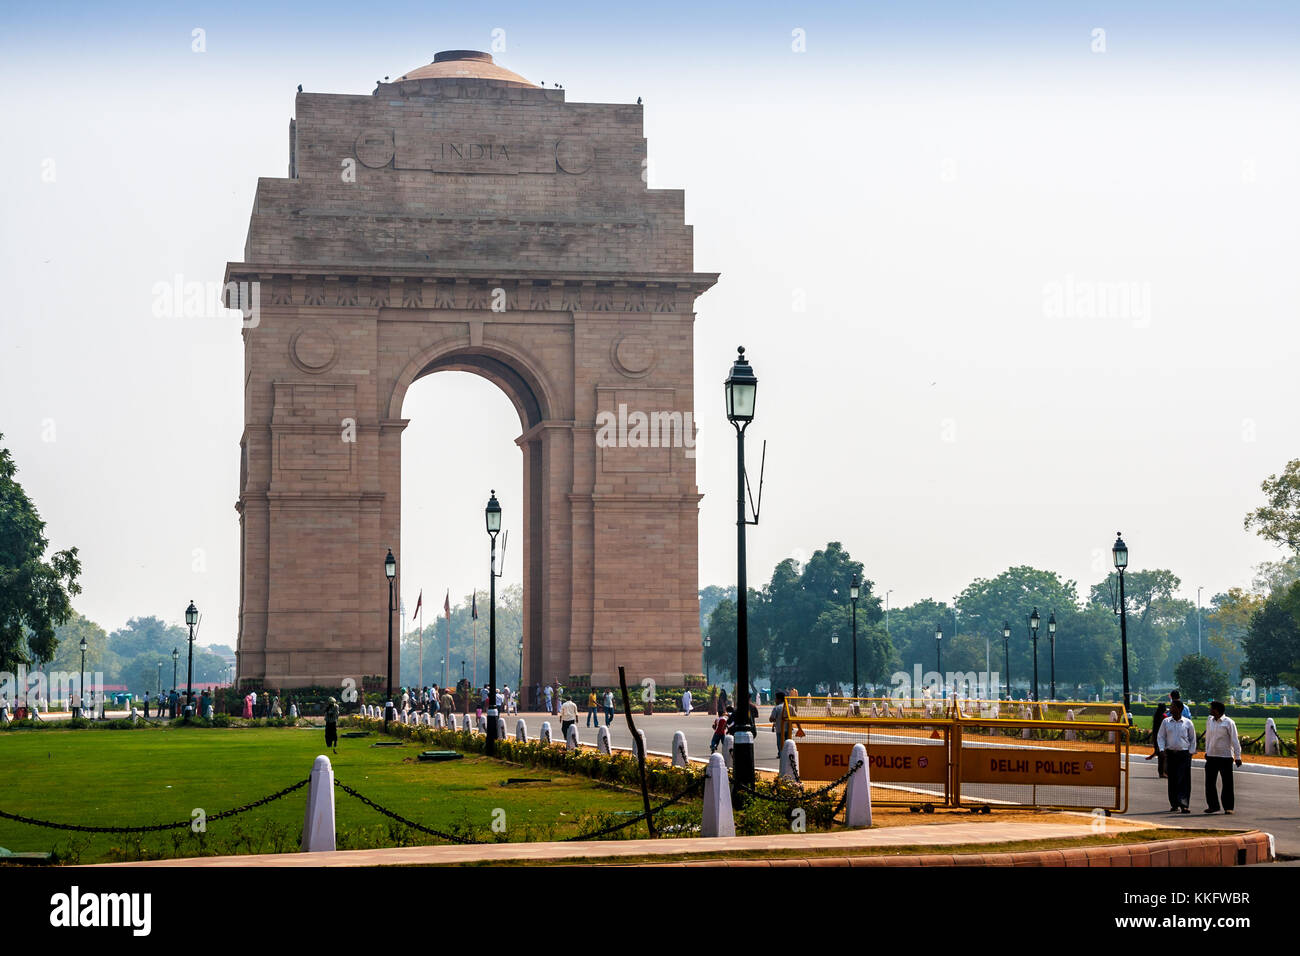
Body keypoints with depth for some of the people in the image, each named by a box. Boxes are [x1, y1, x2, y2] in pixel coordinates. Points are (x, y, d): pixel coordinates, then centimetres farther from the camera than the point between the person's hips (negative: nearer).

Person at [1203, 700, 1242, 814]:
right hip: (1211, 757, 5)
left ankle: (1228, 807, 7)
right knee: (1209, 782, 3)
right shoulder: (1209, 721, 9)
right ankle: (1213, 805, 11)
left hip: (1225, 757, -5)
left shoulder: (1228, 722, -7)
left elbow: (1235, 740, -6)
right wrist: (1206, 751, 18)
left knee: (1227, 783, 0)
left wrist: (1237, 756, -8)